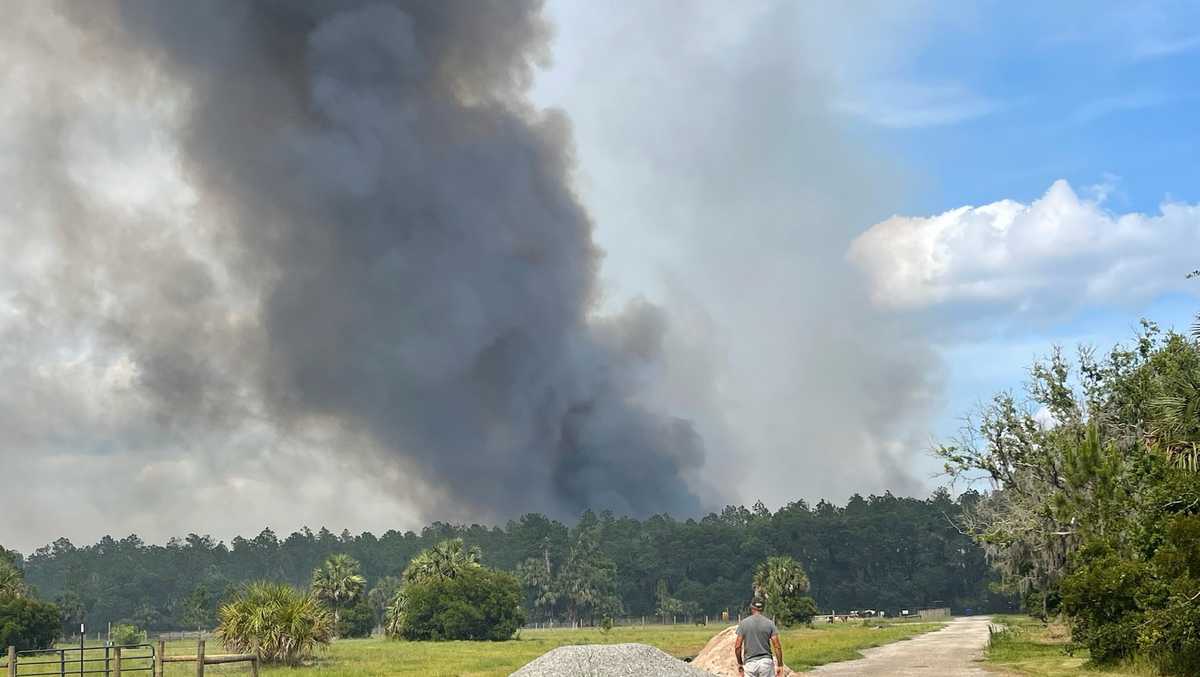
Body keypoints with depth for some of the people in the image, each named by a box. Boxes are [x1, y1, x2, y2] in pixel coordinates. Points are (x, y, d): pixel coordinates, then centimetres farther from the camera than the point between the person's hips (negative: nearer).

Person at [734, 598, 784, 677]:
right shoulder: (769, 623, 0)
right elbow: (777, 646, -5)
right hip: (766, 661, 0)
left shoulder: (743, 623, 0)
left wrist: (740, 663, 11)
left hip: (750, 662, 0)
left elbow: (737, 646, -1)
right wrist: (780, 665, 2)